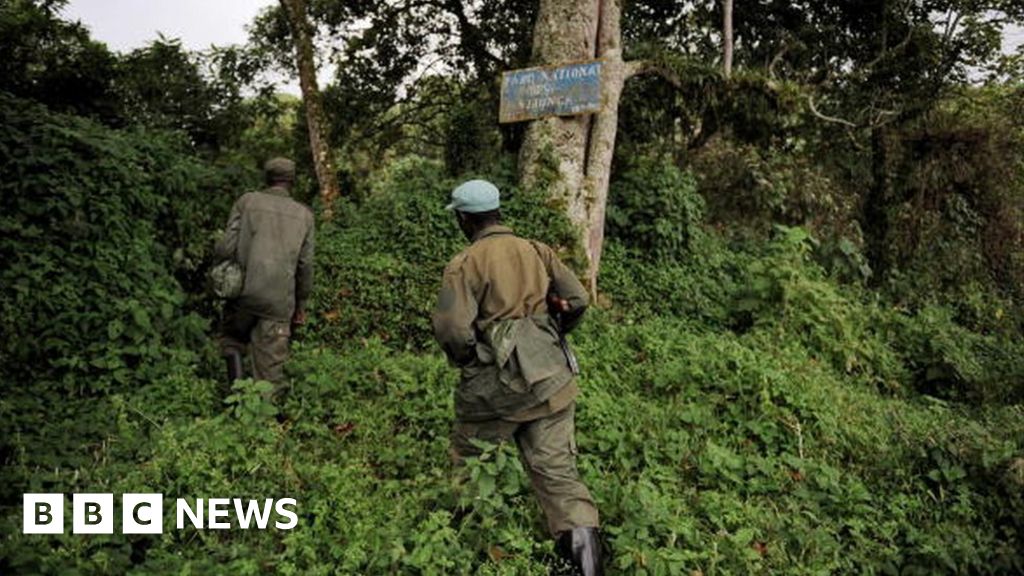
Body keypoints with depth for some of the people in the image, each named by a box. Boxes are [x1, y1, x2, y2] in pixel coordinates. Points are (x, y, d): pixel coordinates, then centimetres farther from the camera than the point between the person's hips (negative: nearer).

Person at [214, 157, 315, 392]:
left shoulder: (247, 201, 2)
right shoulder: (304, 214, 7)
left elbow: (227, 247, -7)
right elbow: (305, 265, 7)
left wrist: (217, 250, 17)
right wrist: (301, 304, 16)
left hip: (244, 293, 0)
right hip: (279, 302, 1)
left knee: (232, 337, 27)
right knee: (270, 369, 6)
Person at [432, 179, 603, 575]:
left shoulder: (464, 264, -8)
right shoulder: (537, 251, 7)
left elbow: (451, 329, -16)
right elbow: (577, 300, 6)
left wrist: (464, 360, 5)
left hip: (496, 384, -3)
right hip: (551, 380, 4)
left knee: (470, 463, 19)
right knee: (556, 469, 6)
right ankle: (581, 534, -9)